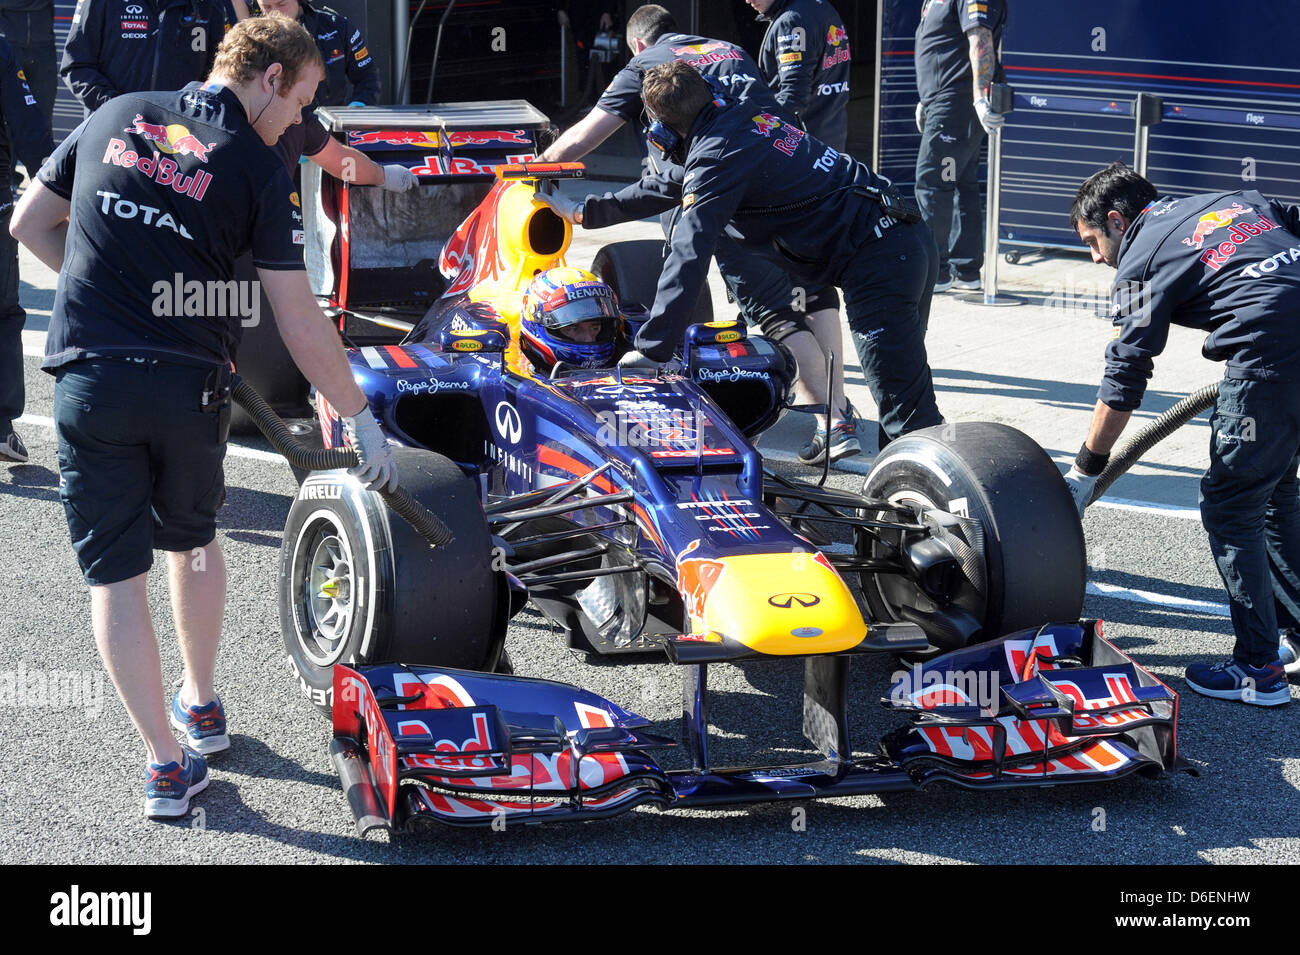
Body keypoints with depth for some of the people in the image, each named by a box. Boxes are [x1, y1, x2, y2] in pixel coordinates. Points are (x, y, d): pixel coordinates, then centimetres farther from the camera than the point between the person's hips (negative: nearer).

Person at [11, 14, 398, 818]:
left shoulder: (114, 118, 9)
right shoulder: (258, 168, -1)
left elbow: (30, 224, 17)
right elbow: (302, 327, -4)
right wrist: (362, 420, 4)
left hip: (89, 380, 1)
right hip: (188, 387, -1)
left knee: (115, 573, 6)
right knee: (193, 540, 26)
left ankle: (168, 765, 4)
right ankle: (201, 707, 39)